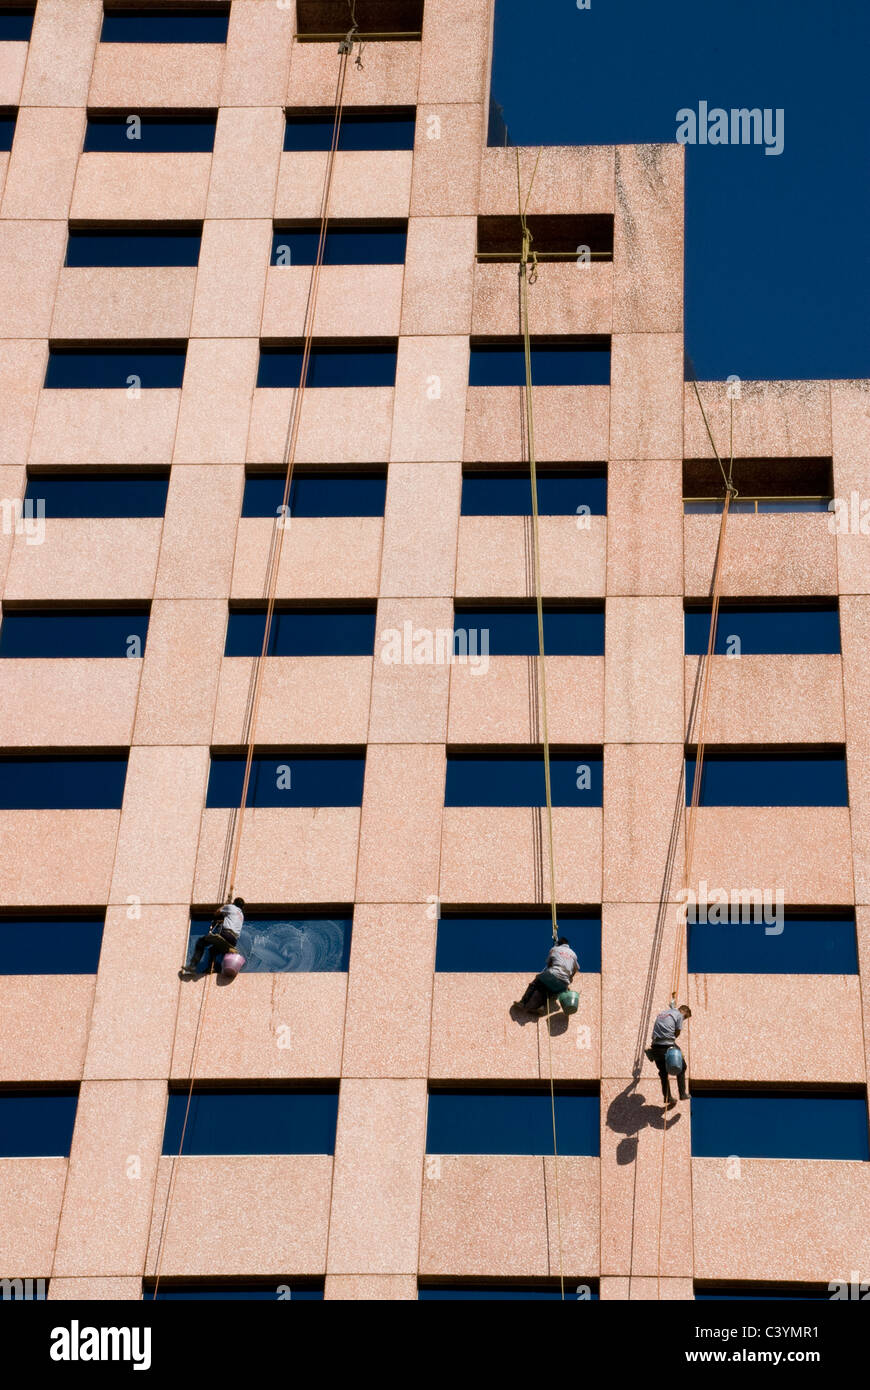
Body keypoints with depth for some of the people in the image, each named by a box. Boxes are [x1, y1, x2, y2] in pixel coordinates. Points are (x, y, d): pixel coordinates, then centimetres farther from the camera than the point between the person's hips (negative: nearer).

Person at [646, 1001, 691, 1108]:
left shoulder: (661, 1013, 22)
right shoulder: (679, 1015, 3)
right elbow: (677, 1032, 2)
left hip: (656, 1046, 6)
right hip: (668, 1046, -6)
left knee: (663, 1072, 13)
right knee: (681, 1068, 13)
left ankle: (668, 1098, 13)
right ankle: (683, 1094, 13)